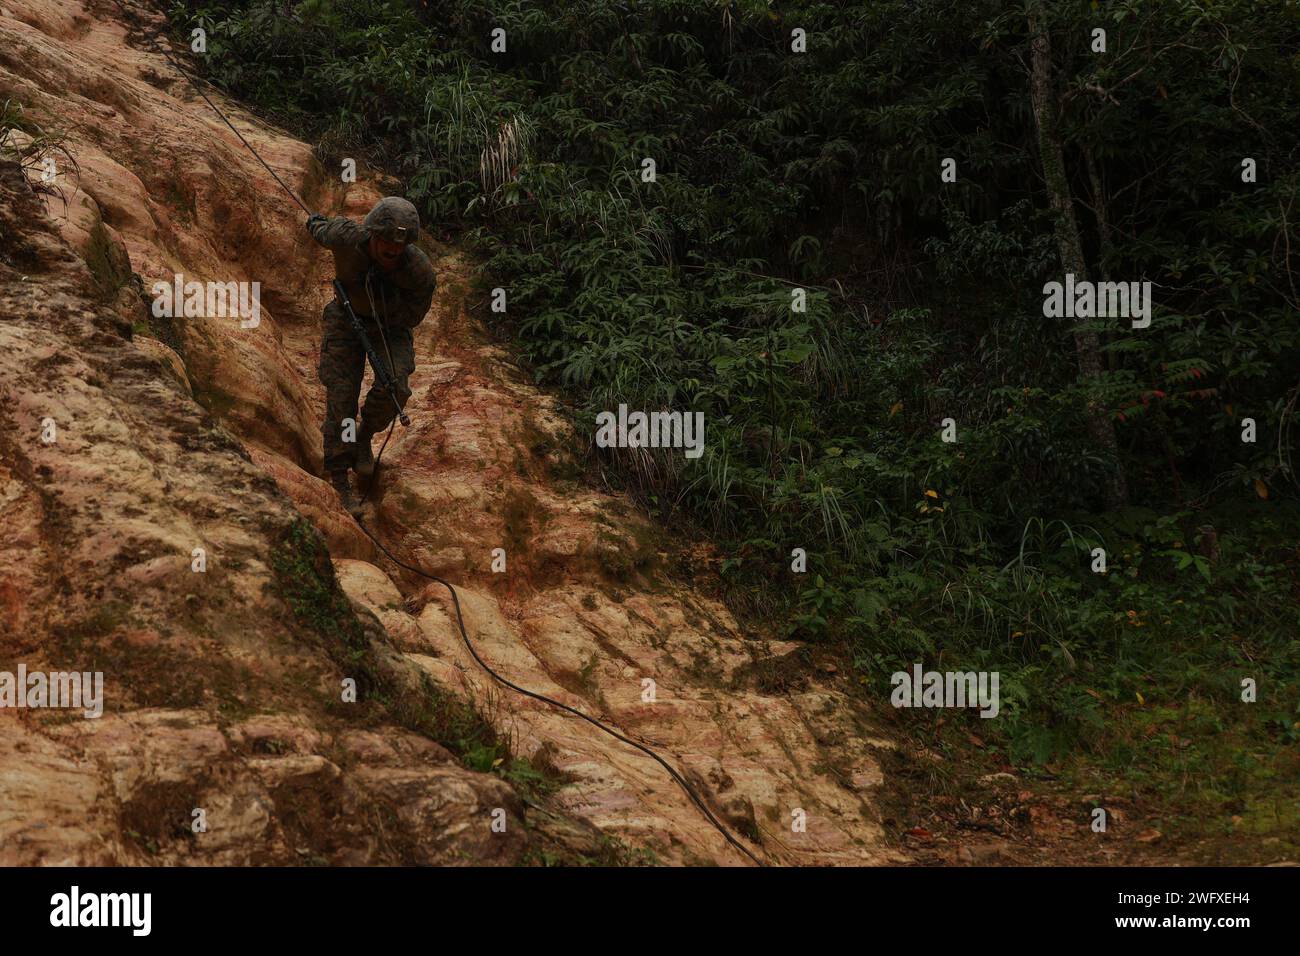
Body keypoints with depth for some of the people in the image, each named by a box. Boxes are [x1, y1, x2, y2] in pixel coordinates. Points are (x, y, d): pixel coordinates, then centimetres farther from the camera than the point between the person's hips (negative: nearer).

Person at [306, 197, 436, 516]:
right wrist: (316, 223, 19)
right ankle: (338, 480, 9)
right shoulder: (347, 238, -31)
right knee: (340, 398, -6)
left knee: (393, 388, -22)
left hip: (391, 325, 0)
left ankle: (364, 435, 11)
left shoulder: (420, 271, -30)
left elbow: (414, 316, -11)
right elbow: (329, 229, -3)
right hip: (345, 320, 0)